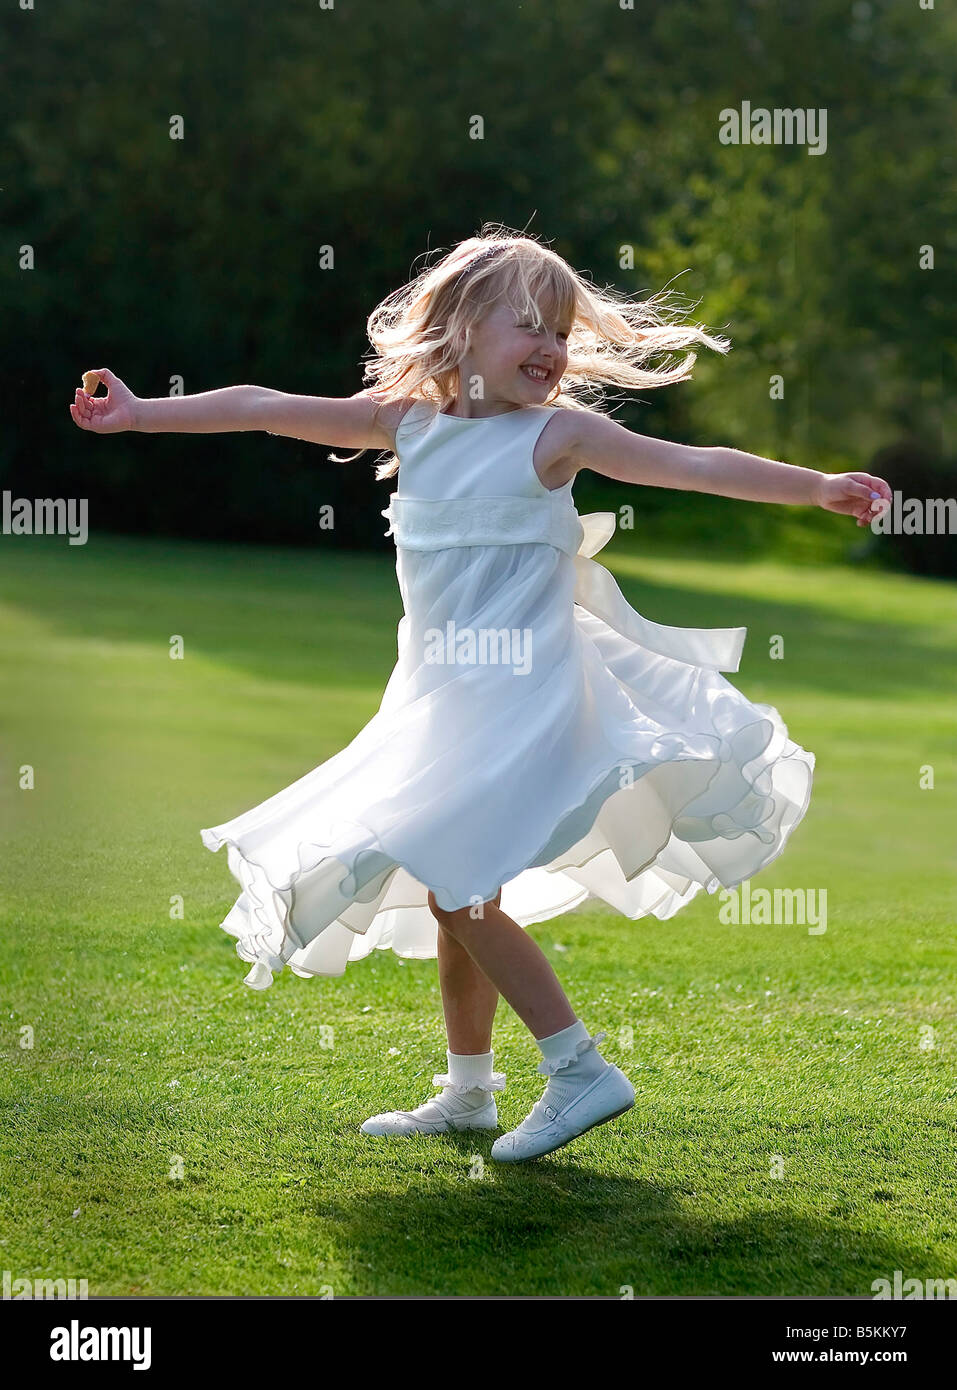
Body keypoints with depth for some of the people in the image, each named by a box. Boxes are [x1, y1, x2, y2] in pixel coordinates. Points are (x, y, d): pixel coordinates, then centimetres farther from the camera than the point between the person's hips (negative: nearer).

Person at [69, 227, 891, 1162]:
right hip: (444, 700, 6)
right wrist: (142, 414, 10)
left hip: (524, 695, -6)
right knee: (449, 898, 13)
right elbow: (269, 409, 8)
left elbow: (696, 466, -8)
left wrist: (818, 487, -12)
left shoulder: (556, 434, -6)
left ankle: (579, 1068, -9)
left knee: (457, 888, -15)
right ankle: (467, 1093, 26)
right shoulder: (406, 422, 6)